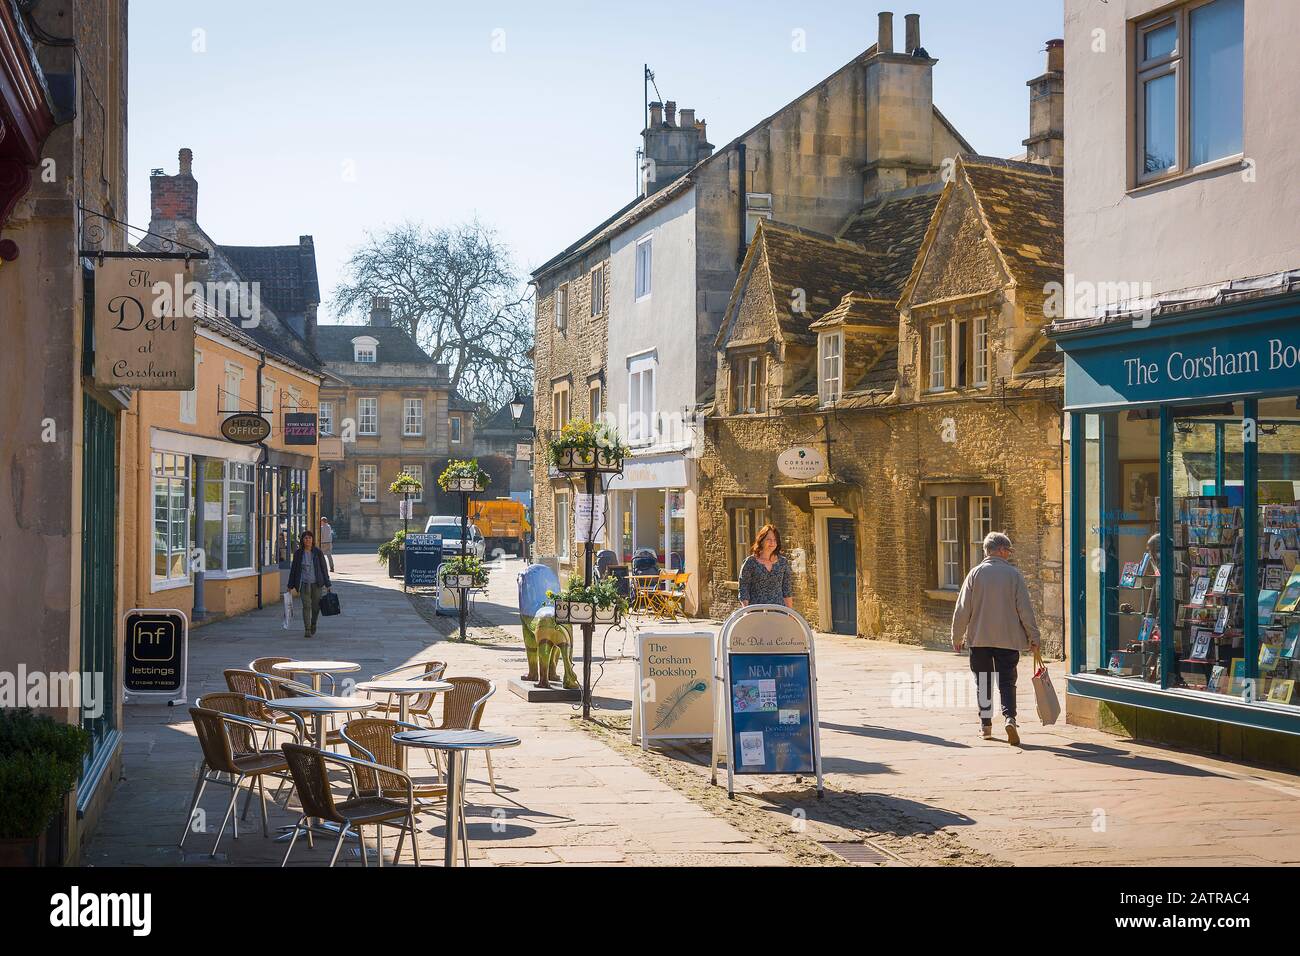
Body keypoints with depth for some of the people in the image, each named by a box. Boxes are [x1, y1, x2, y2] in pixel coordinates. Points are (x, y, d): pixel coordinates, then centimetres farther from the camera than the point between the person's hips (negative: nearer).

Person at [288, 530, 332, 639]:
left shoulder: (318, 552, 0)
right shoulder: (298, 553, 3)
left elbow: (323, 568, 3)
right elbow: (293, 569, 8)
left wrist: (327, 584, 1)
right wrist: (291, 585, 8)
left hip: (316, 583, 0)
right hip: (304, 584, 0)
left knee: (316, 606, 7)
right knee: (306, 606, -9)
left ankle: (313, 625, 32)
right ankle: (307, 630, -9)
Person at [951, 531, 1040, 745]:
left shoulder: (976, 573, -2)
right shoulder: (1014, 574, -5)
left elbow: (962, 609, -1)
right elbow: (1025, 609, -4)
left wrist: (957, 637, 9)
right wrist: (1033, 636, 5)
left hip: (979, 639, 1)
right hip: (1008, 639, -1)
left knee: (983, 682, 12)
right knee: (1007, 682, 3)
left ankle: (986, 724, 16)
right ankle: (1010, 718, -17)